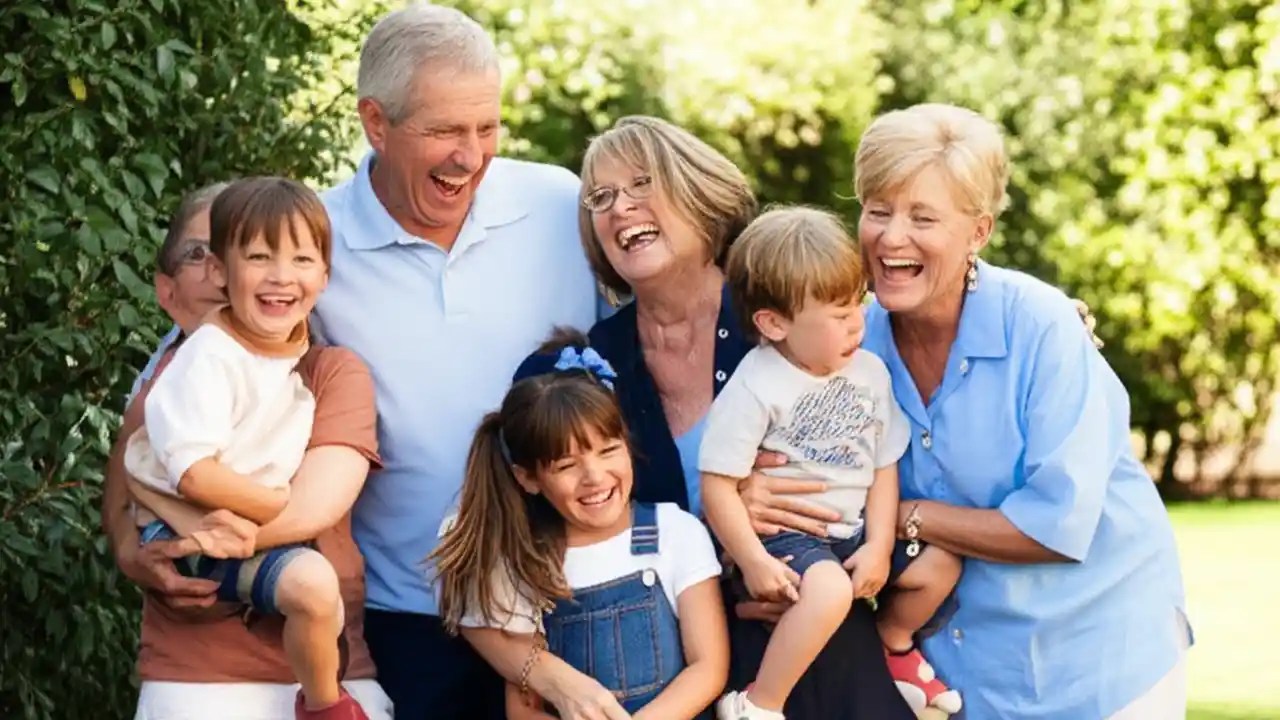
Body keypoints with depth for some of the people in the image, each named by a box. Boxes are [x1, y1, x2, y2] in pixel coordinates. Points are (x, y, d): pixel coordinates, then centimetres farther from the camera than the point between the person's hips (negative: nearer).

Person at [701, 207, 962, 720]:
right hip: (785, 533, -7)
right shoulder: (755, 389, -19)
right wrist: (753, 562, -22)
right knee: (830, 588, -34)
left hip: (853, 529, 7)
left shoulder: (870, 372, 0)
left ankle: (893, 645, 36)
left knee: (939, 563, 7)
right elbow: (717, 483, -18)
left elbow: (884, 466, 4)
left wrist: (879, 548, -6)